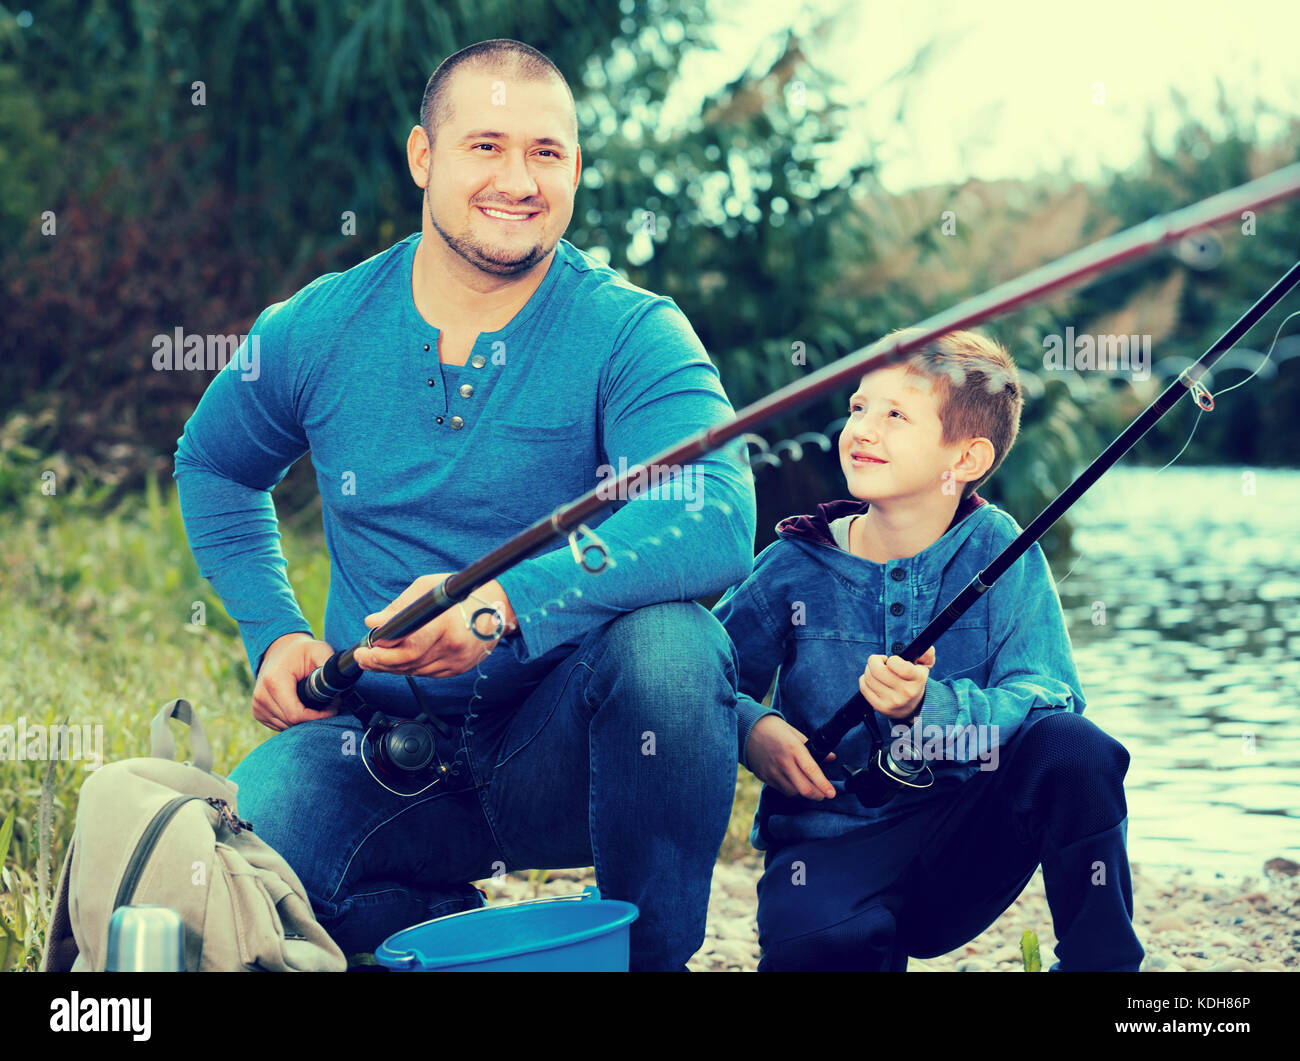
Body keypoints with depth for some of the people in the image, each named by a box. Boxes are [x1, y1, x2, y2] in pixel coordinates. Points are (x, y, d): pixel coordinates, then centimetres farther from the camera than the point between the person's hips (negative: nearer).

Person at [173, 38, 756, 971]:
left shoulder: (632, 334, -9)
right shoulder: (319, 330, 3)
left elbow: (718, 523, -26)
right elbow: (213, 467, 23)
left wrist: (508, 603, -38)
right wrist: (275, 633, 8)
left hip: (566, 752, -2)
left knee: (669, 642, -34)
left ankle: (651, 955, -10)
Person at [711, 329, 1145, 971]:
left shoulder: (998, 551, -3)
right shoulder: (794, 568, -1)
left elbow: (1047, 700, -14)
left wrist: (930, 706, -32)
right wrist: (753, 730, -14)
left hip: (966, 837, 1)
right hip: (833, 840, -1)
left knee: (1075, 750, -27)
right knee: (815, 946, -34)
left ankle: (1101, 962, -6)